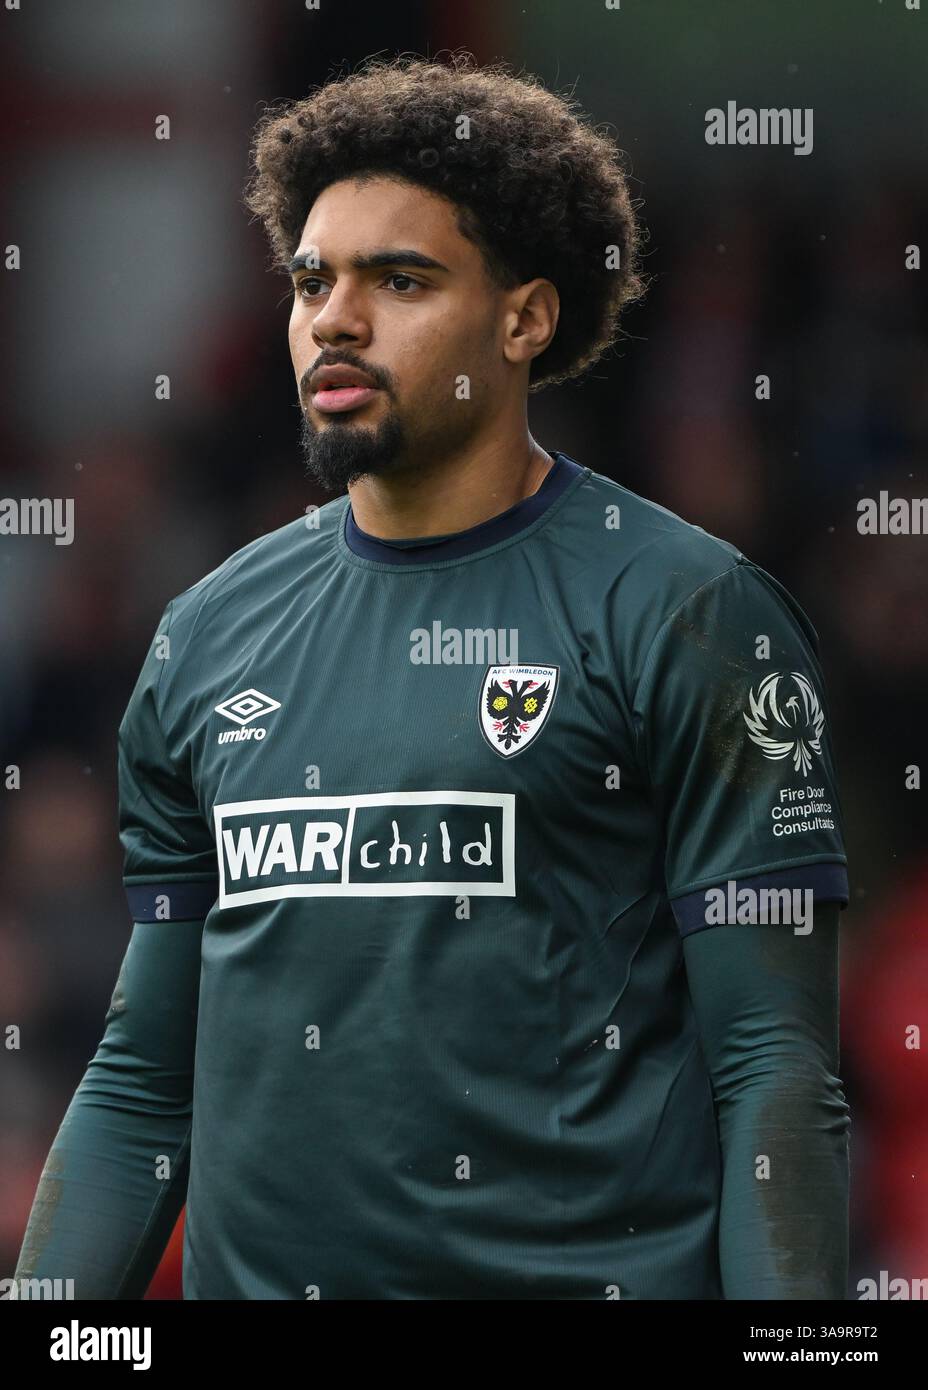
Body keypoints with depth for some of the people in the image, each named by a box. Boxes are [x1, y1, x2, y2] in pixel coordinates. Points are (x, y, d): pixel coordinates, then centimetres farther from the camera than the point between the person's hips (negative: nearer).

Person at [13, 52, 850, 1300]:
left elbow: (776, 1072, -9)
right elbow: (144, 1080, 15)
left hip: (578, 1269, -5)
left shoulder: (685, 617, -5)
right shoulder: (211, 635, 11)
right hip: (253, 1269, 5)